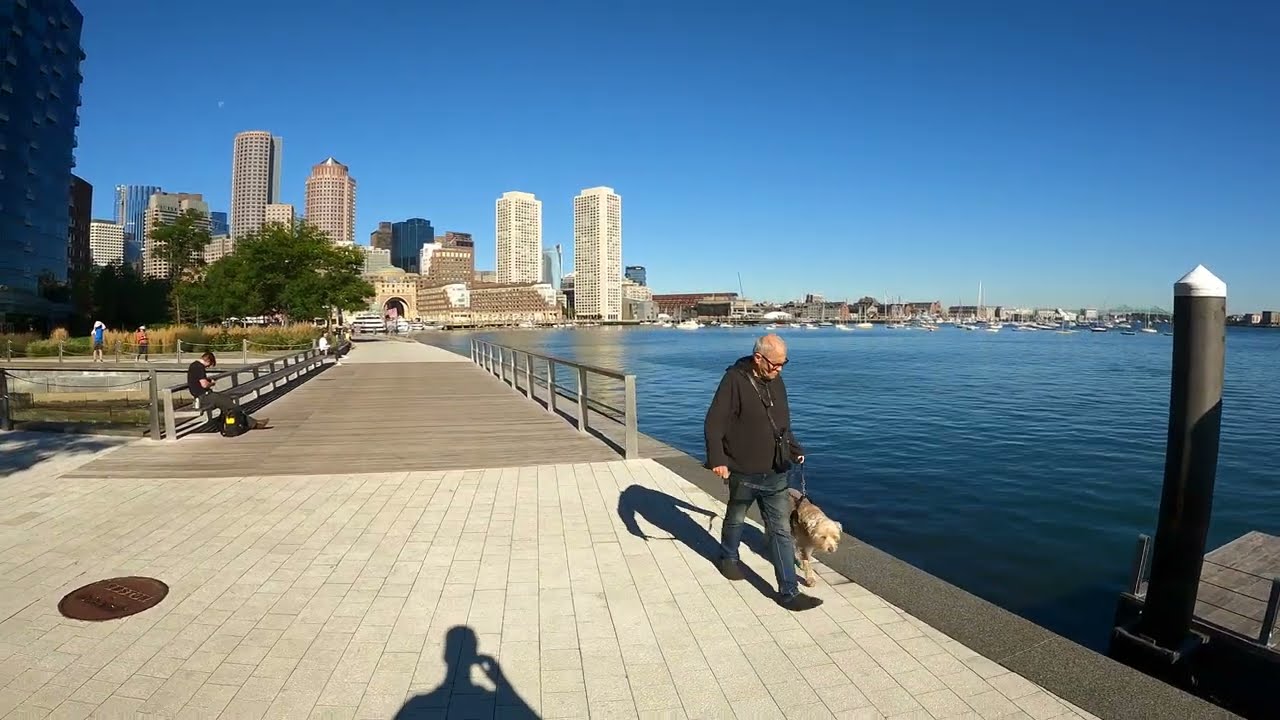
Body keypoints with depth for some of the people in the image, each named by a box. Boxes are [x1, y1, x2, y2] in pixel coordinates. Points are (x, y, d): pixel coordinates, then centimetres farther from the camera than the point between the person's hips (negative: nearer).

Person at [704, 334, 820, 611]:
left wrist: (794, 449, 25)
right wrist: (717, 459, -29)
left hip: (776, 473, 5)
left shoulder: (776, 381, 5)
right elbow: (713, 423, -20)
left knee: (781, 531, 2)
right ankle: (729, 558, 48)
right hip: (743, 473, -4)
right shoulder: (734, 381, -17)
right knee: (735, 520, 20)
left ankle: (789, 592, 8)